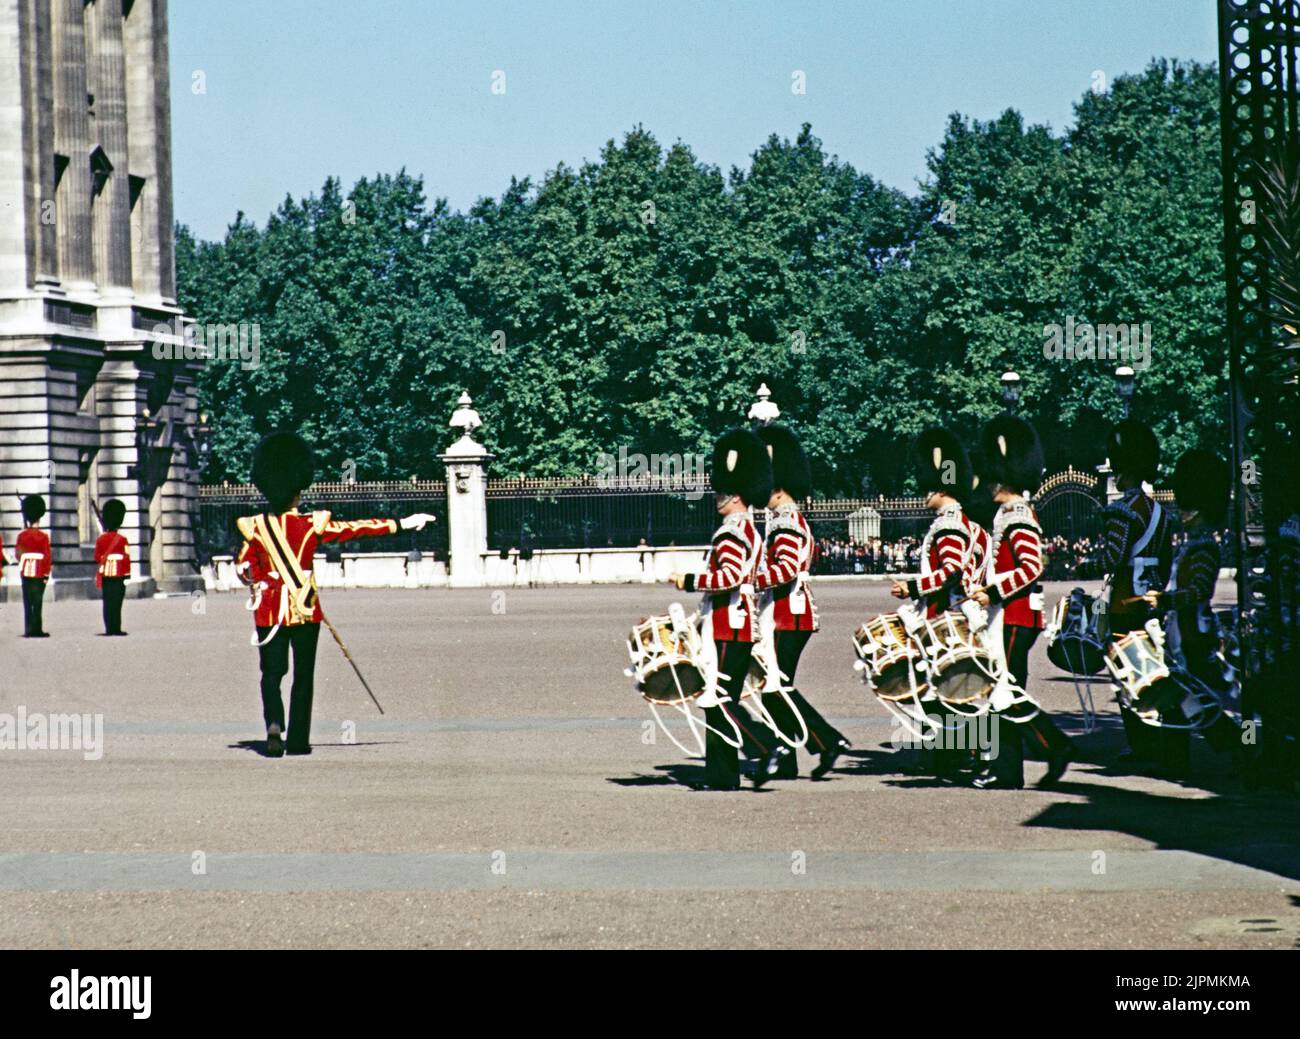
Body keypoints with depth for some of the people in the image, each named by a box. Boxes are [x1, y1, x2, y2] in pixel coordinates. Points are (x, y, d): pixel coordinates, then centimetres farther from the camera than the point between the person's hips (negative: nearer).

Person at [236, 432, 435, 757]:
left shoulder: (254, 528, -5)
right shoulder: (311, 525, -9)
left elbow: (243, 568, 3)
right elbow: (358, 528, -8)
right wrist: (402, 524, -3)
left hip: (269, 610, 1)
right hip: (305, 609, -1)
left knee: (272, 673, 7)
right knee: (303, 675, 9)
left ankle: (274, 724, -19)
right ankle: (298, 740, 11)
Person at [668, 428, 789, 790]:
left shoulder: (732, 532, -15)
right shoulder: (748, 529, 16)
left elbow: (729, 578, -26)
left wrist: (689, 580, -16)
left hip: (727, 630, -10)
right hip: (741, 627, 10)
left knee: (719, 700, -8)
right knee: (720, 701, 10)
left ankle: (769, 747, -13)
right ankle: (721, 775, 11)